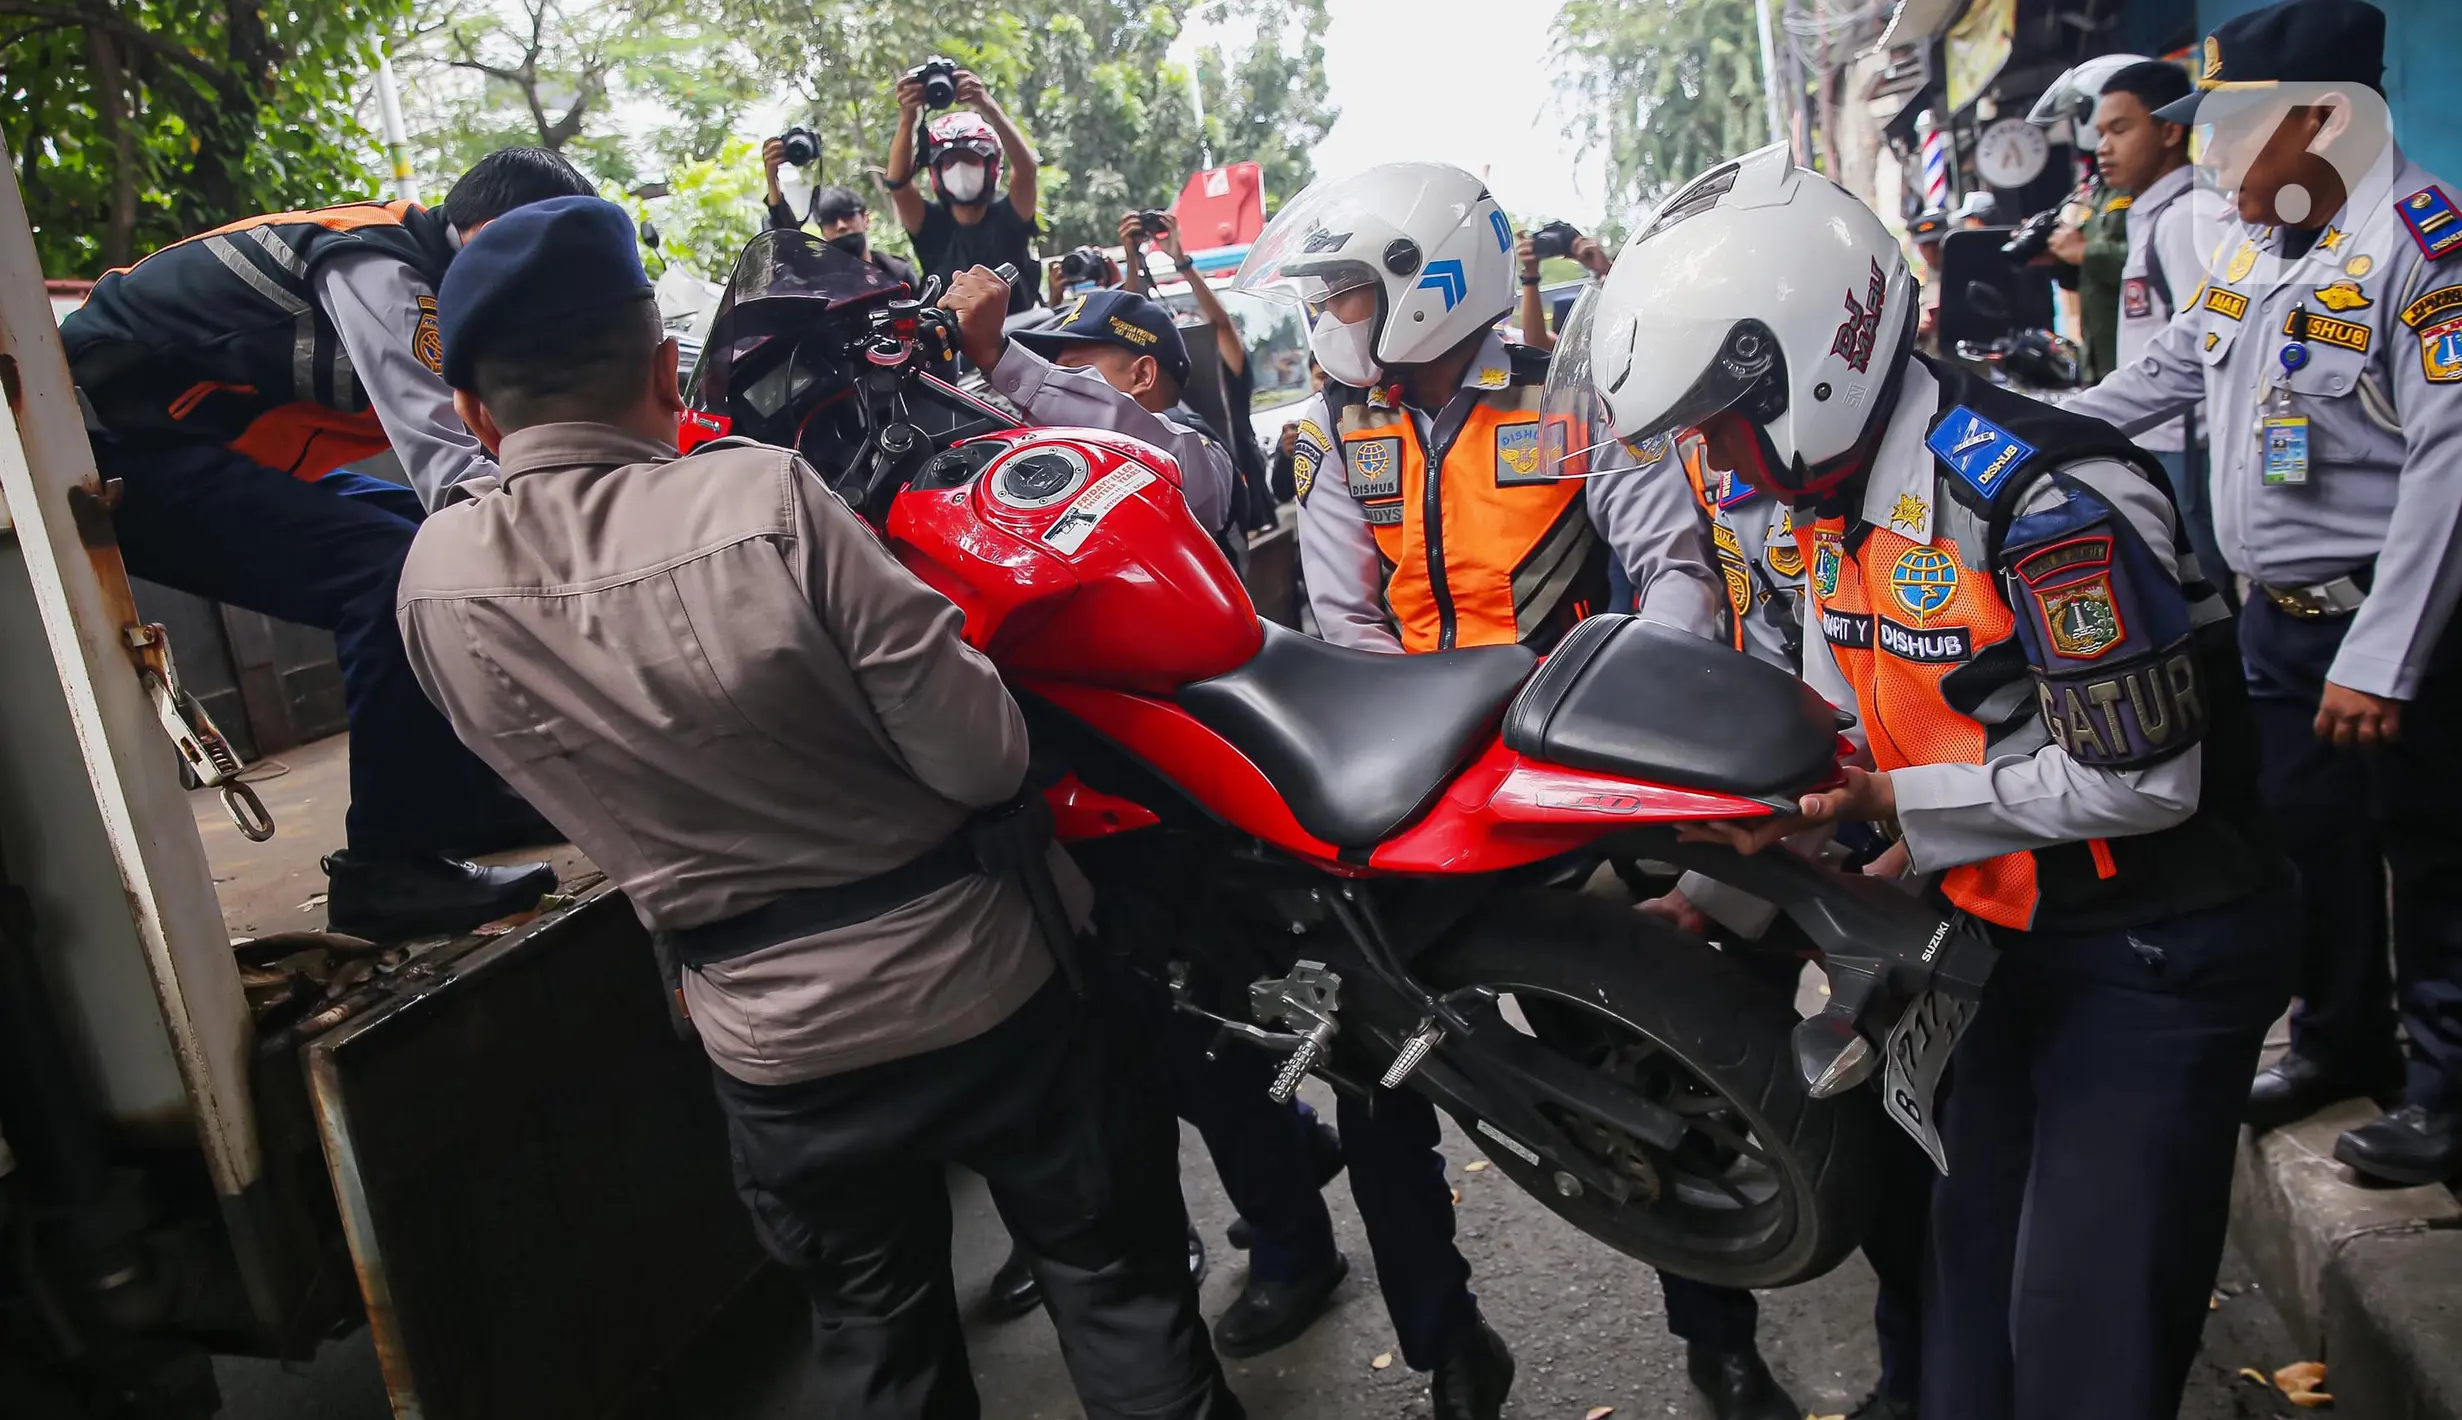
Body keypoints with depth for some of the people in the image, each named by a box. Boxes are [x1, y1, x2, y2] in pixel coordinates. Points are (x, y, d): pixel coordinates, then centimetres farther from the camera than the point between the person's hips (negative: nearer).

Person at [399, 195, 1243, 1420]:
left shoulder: (435, 584, -10)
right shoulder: (767, 500, -23)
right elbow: (982, 758, -19)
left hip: (774, 1054, 4)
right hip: (984, 996, -3)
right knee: (1118, 1290, 20)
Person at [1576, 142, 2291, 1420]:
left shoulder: (2047, 501, -26)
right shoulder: (1834, 507, 2)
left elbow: (2138, 777, -25)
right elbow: (1838, 730, 9)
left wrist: (1895, 806, -22)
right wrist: (1765, 830, -2)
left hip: (2155, 960, -8)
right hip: (2007, 943, 8)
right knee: (1968, 1292, 20)